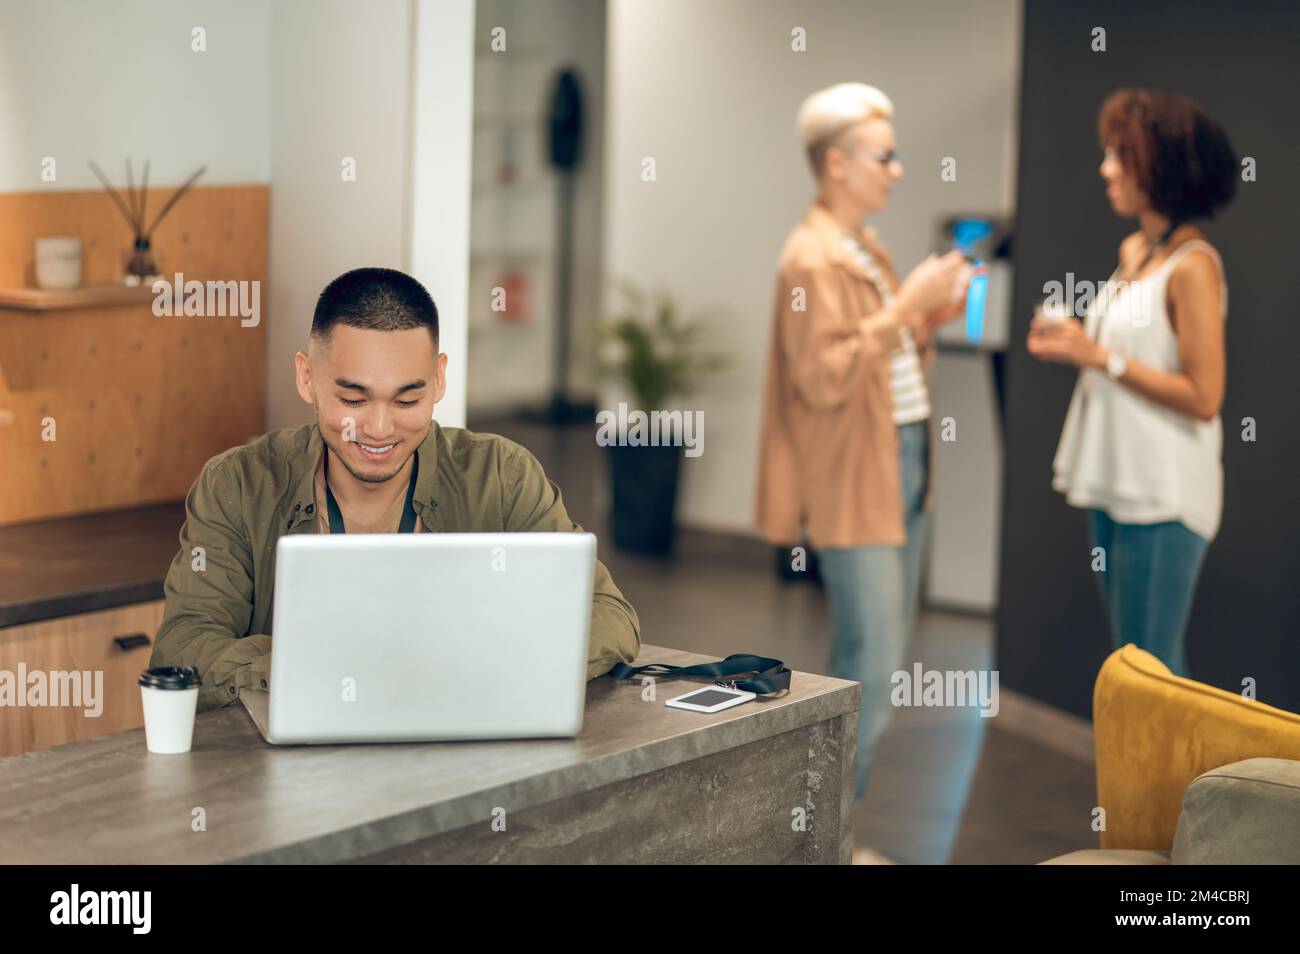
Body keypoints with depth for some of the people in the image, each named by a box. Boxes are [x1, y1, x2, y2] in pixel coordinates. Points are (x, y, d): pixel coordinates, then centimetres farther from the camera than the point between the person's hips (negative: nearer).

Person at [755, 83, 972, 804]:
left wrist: (930, 321, 6)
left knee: (880, 655, 14)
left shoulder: (866, 250, 15)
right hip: (853, 482, -10)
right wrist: (904, 308, -21)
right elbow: (823, 378, -22)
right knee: (871, 663, -9)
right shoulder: (812, 259, -14)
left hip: (903, 471, 10)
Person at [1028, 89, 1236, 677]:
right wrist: (1073, 346, 4)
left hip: (1164, 496, -9)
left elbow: (1203, 397, -19)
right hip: (1116, 485, 9)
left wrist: (1101, 356, -17)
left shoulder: (1192, 266, -15)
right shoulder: (1132, 252, 11)